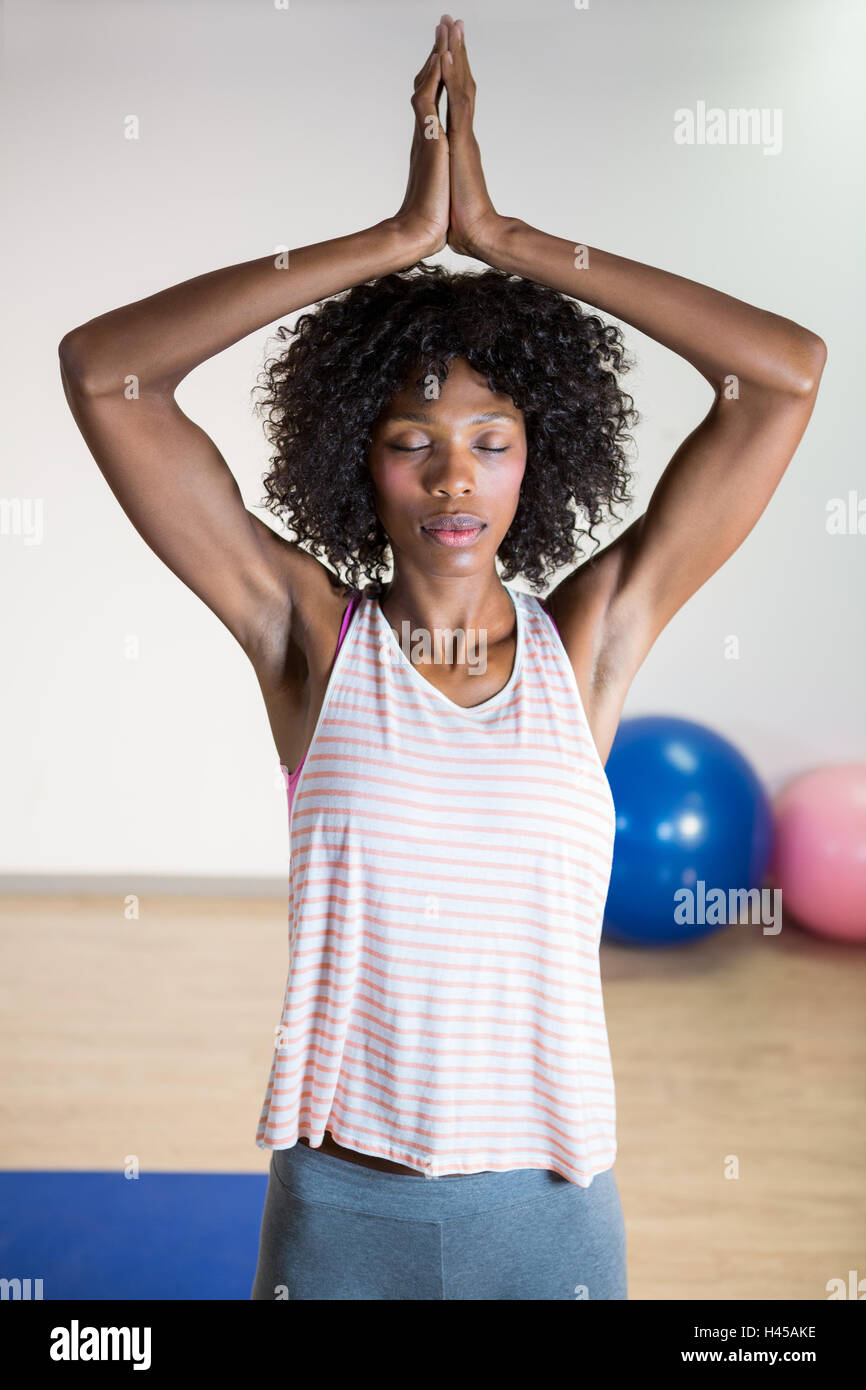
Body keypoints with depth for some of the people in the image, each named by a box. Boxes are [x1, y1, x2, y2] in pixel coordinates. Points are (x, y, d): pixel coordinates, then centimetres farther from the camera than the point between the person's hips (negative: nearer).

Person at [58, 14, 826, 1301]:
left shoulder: (584, 646, -6)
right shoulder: (313, 637, -7)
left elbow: (789, 372, -8)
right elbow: (100, 369, -12)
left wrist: (501, 239, -11)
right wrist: (399, 238, -15)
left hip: (549, 1207, 1)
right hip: (340, 1201, -1)